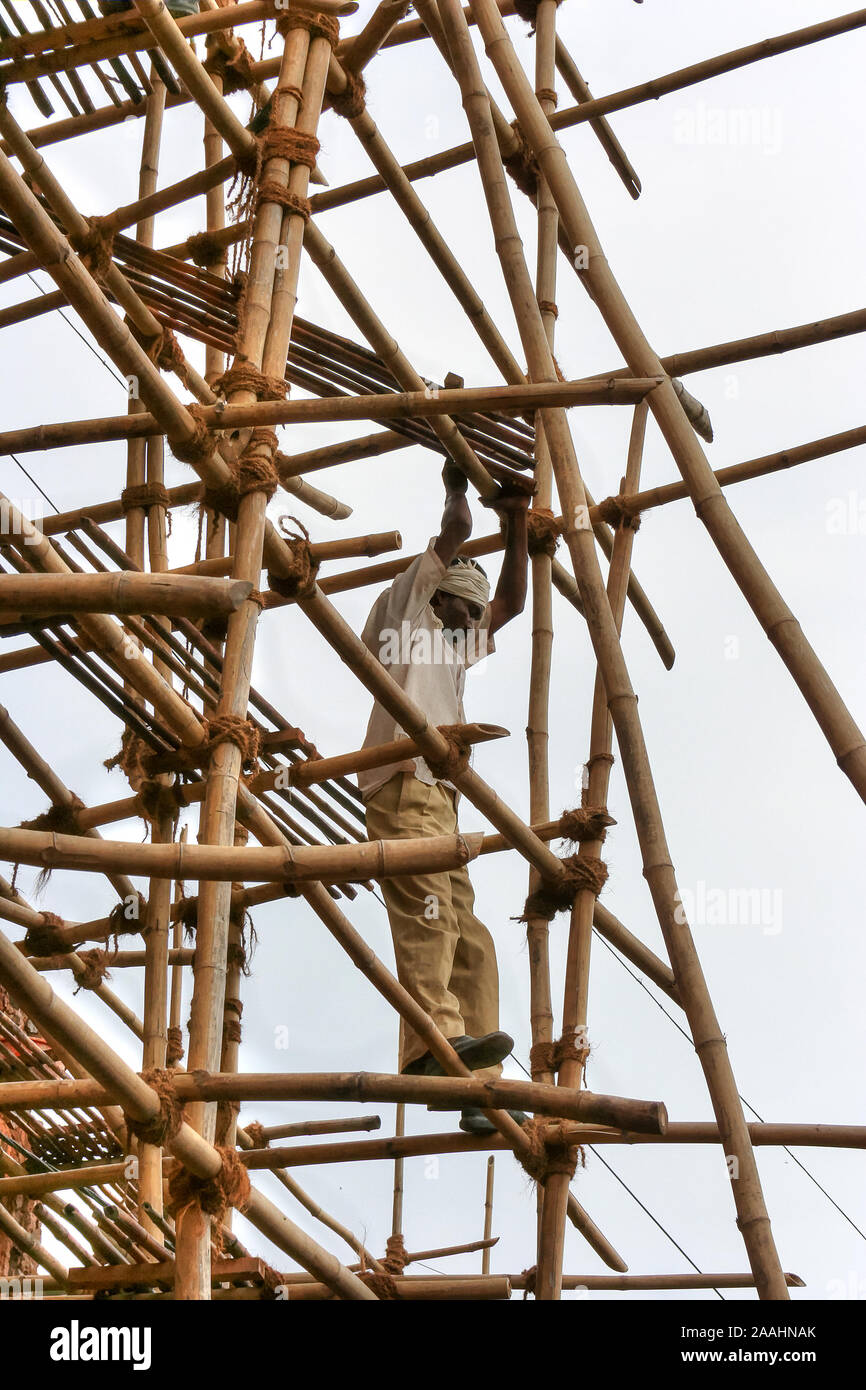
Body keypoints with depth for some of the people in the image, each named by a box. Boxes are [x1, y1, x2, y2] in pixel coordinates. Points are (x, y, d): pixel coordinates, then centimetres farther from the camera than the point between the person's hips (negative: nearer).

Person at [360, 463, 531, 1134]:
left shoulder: (459, 647, 37)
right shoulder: (407, 606, 14)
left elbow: (512, 601, 40)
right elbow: (457, 529, 9)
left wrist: (516, 523, 40)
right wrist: (456, 486, 26)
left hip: (440, 794, 9)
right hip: (404, 780, -9)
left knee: (468, 939, -2)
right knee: (427, 908, -28)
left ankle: (477, 1087, -7)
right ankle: (436, 1037, -45)